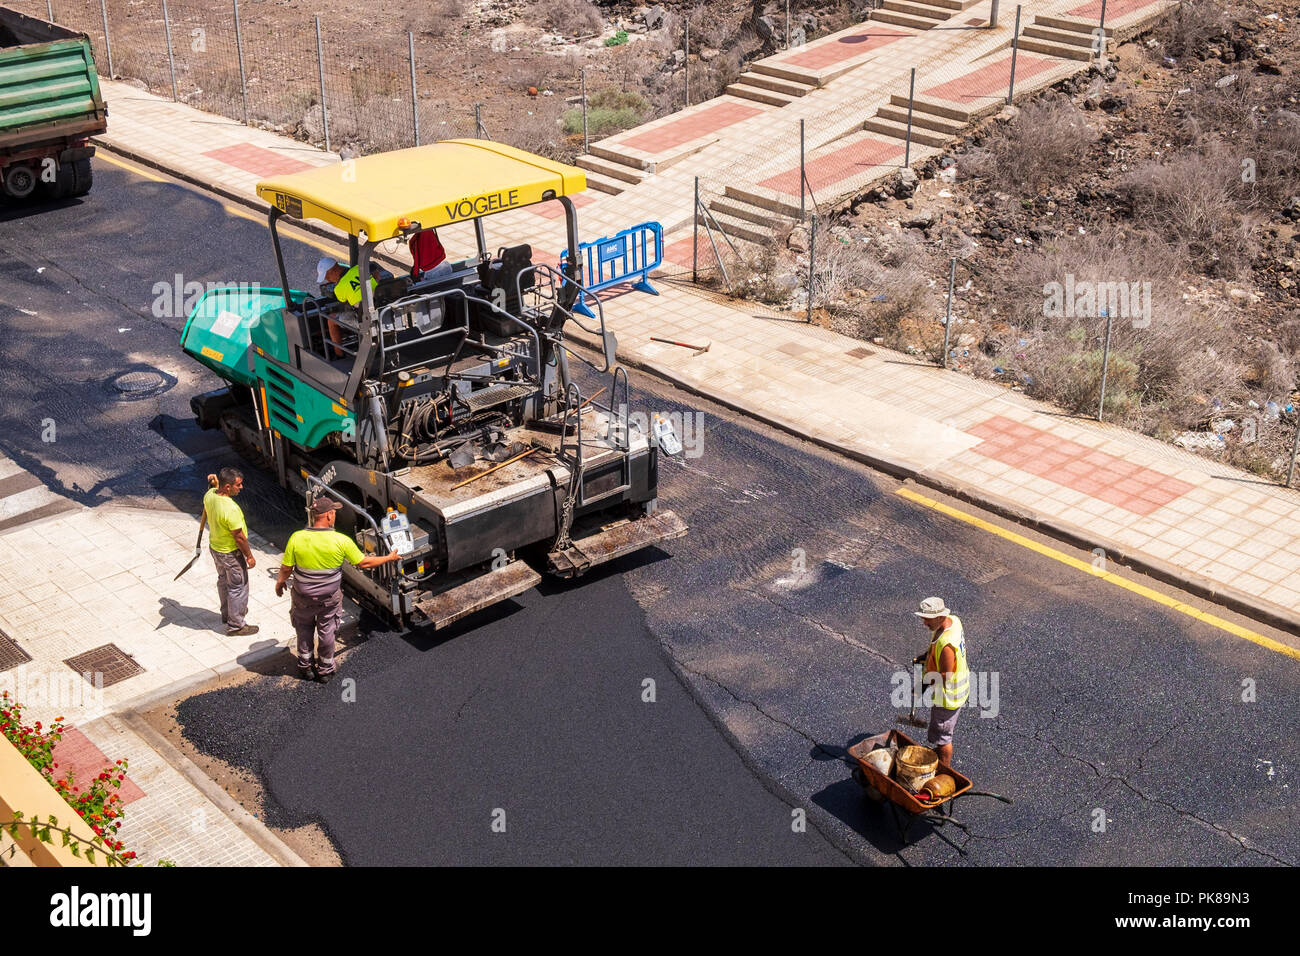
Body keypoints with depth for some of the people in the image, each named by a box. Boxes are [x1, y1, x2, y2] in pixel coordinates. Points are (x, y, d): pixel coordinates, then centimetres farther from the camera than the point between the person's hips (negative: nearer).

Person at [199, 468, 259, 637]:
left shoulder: (209, 495, -13)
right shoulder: (231, 510, -37)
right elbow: (239, 537, -25)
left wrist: (213, 483, 9)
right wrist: (249, 556, -13)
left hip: (214, 546, 8)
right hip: (230, 553, -8)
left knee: (223, 580, 28)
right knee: (238, 587, 10)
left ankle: (227, 613, 48)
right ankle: (235, 625, 23)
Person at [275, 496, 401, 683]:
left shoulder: (297, 538, -19)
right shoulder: (341, 541, -21)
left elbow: (286, 568, -9)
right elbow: (363, 562, -9)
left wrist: (280, 582, 13)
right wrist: (389, 558, 6)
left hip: (303, 597, 0)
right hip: (330, 597, 0)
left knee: (304, 631, 23)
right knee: (327, 633, 19)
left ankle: (305, 666, 37)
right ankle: (325, 670, 33)